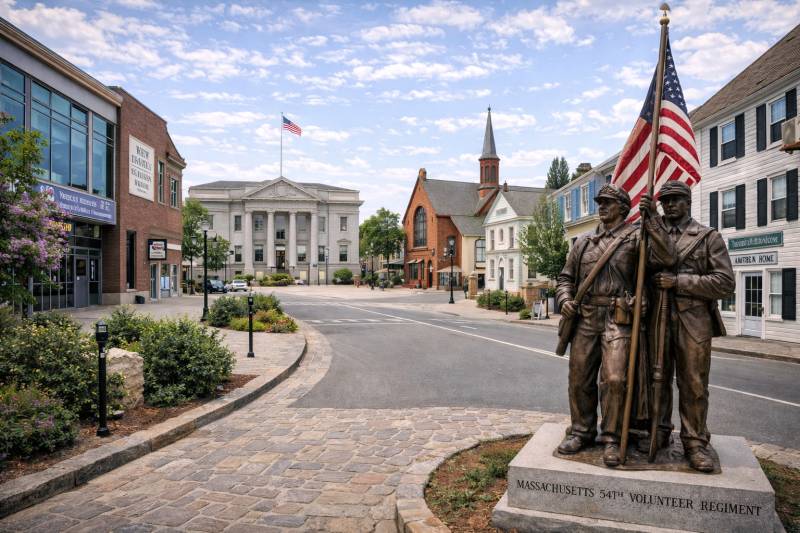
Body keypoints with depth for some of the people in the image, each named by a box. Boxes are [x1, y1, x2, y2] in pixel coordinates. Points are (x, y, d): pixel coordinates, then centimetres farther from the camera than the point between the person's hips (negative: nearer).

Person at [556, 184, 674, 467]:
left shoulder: (635, 237, 3)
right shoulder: (583, 241, 16)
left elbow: (666, 258, -14)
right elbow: (566, 277, 20)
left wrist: (651, 218, -18)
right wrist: (565, 300, 1)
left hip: (618, 320, -4)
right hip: (585, 319, 5)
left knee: (614, 379, -10)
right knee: (579, 378, 8)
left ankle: (611, 438, 8)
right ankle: (581, 432, 24)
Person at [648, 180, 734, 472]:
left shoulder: (708, 236, 5)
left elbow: (725, 282, -4)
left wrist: (678, 281, -12)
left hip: (693, 321, -2)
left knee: (694, 384, 3)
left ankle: (695, 442, 14)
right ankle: (658, 433, 23)